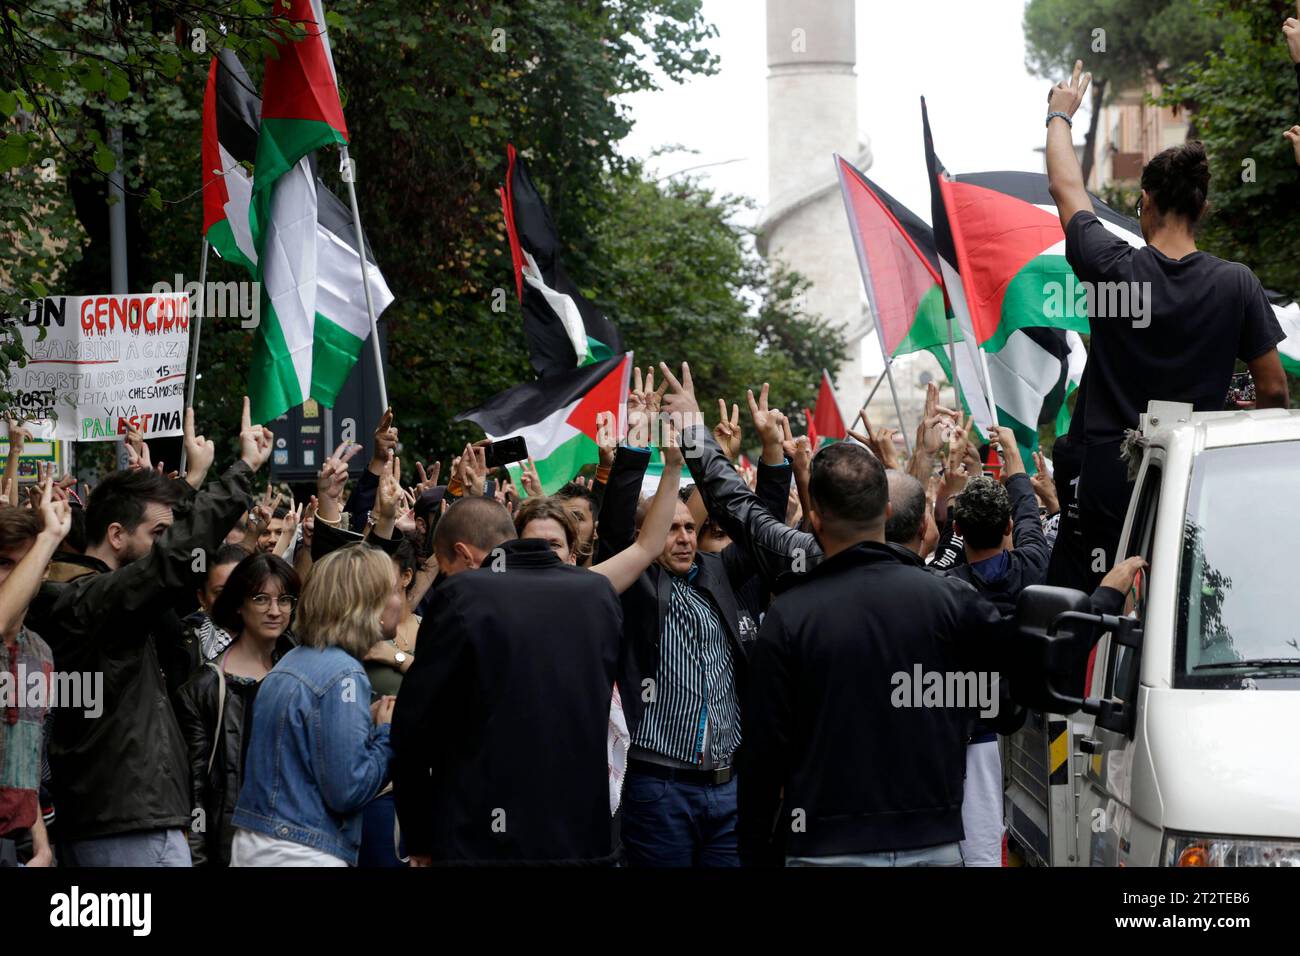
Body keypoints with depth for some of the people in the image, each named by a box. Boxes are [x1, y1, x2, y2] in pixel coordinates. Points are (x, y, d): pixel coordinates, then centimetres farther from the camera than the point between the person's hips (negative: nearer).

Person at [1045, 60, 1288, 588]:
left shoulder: (1112, 268, -7)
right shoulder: (1237, 285, -5)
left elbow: (1065, 187, 11)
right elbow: (1273, 389, -1)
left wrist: (1060, 114, 27)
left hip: (1110, 471, -1)